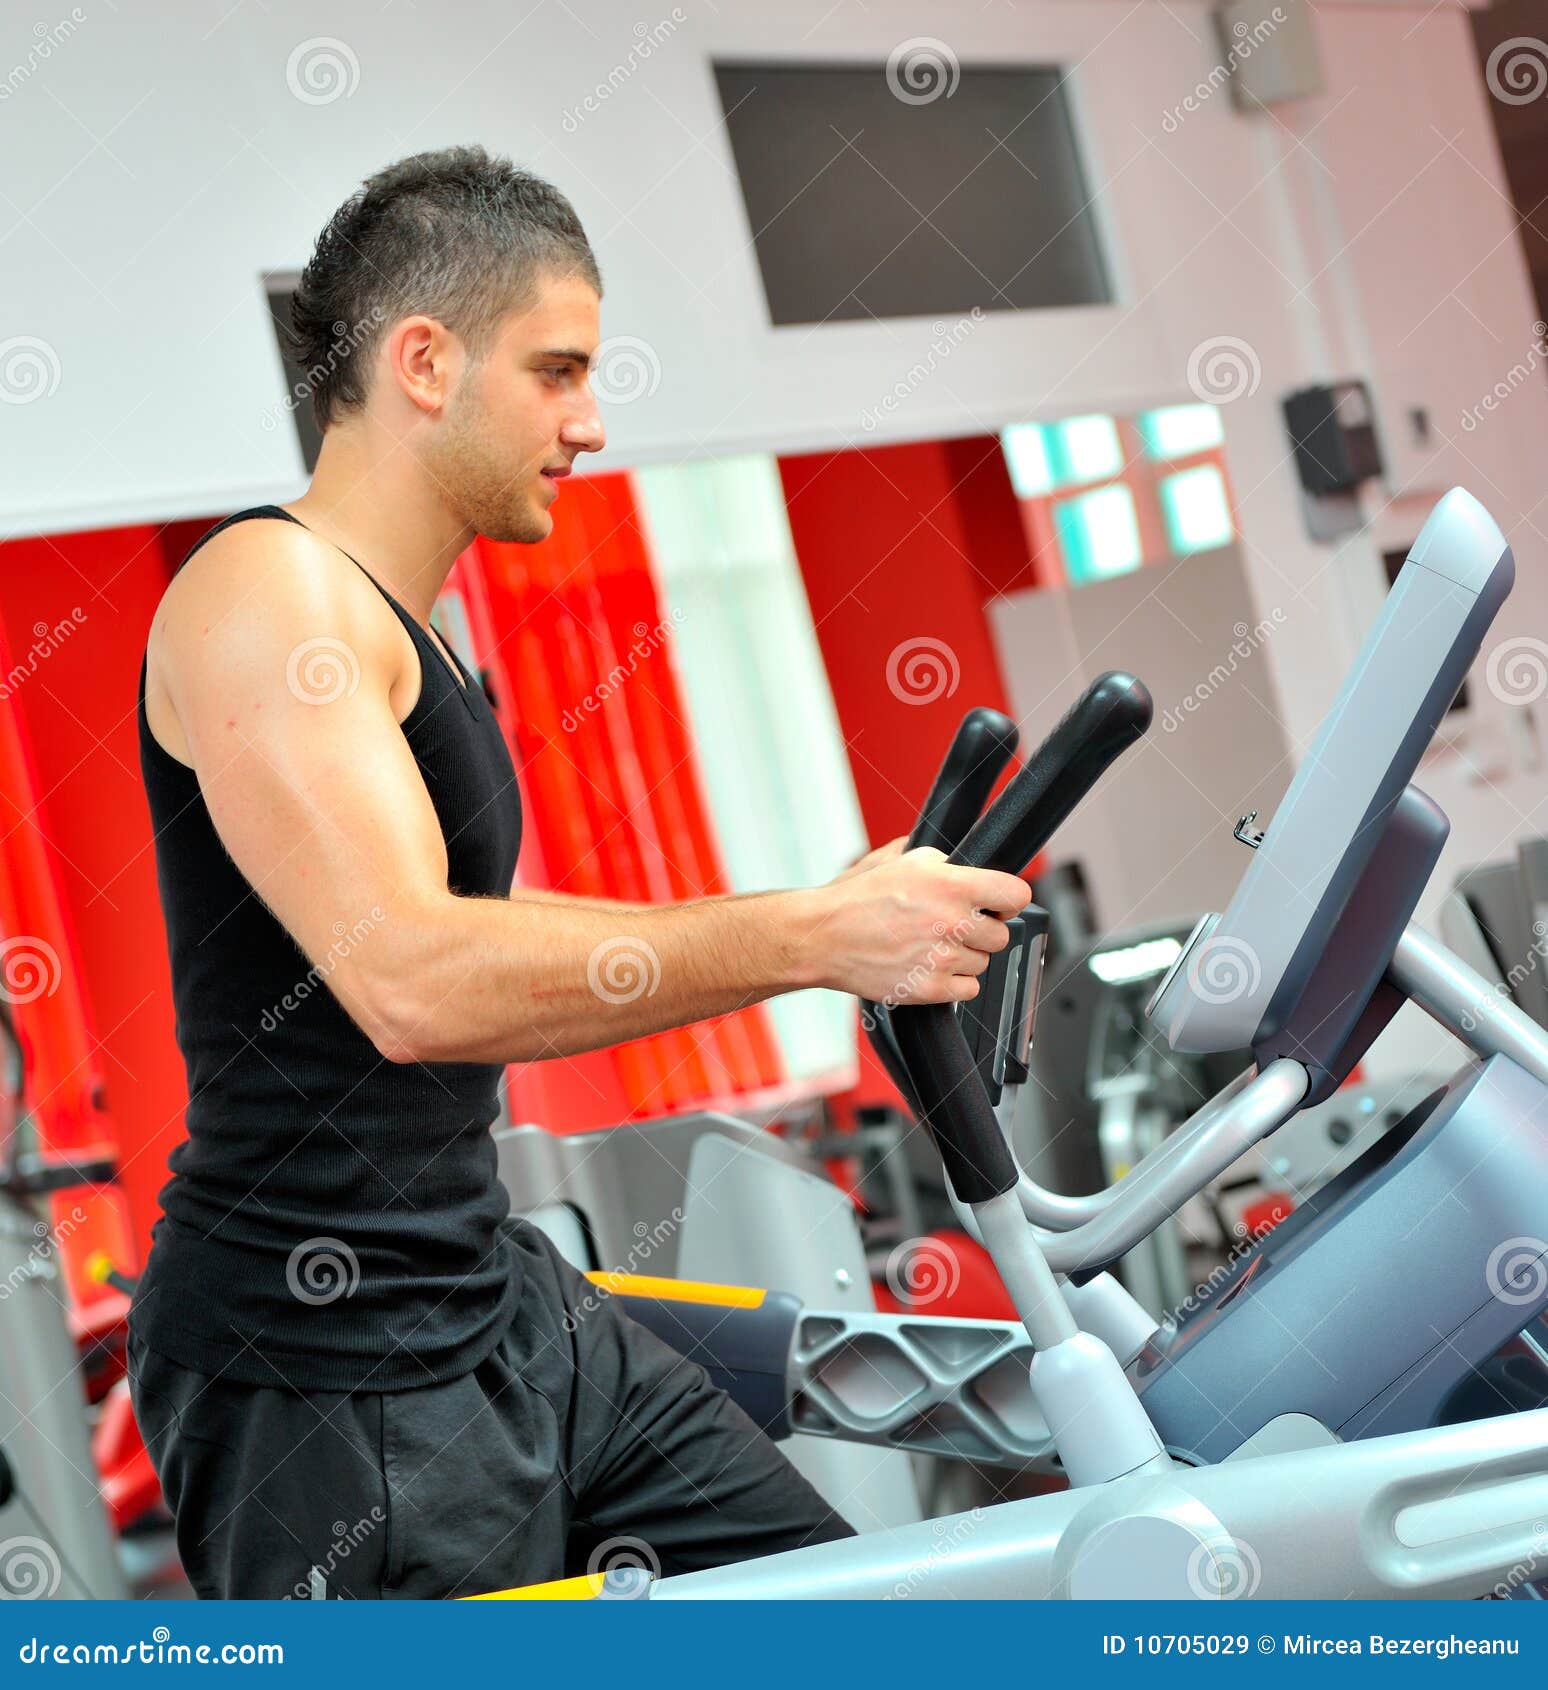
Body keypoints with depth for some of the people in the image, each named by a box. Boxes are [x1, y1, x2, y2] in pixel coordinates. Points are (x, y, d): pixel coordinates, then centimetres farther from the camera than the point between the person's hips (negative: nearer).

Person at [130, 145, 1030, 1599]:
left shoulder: (402, 627, 15)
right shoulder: (263, 593, -17)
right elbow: (411, 978, -30)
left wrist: (840, 914, 17)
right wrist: (809, 939, -27)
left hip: (495, 1299, 10)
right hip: (325, 1363, -10)